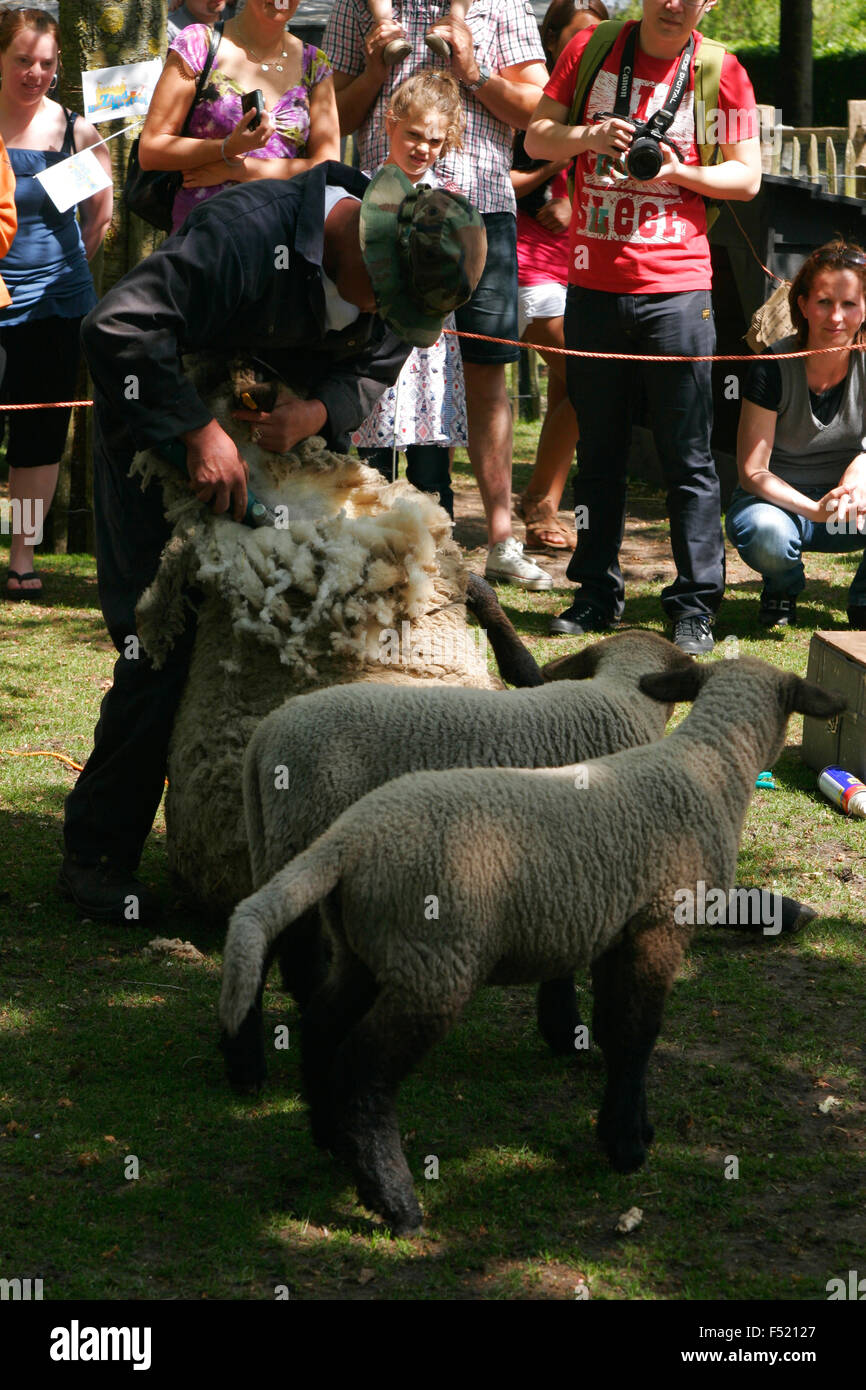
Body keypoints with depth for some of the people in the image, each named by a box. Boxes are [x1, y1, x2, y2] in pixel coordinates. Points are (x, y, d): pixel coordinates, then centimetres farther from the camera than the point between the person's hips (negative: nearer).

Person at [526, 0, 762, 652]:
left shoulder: (722, 72, 1)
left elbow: (747, 177, 4)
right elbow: (536, 138, 8)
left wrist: (679, 171, -13)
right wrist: (590, 137, -12)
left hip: (677, 287, -2)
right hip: (593, 281, 2)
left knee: (689, 457, -3)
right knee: (599, 448, 10)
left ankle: (696, 605, 3)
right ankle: (598, 593, 21)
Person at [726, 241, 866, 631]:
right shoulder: (773, 368, -17)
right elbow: (752, 472, -15)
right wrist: (816, 510, -31)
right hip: (778, 499, -3)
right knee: (767, 537, -39)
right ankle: (782, 587, 1)